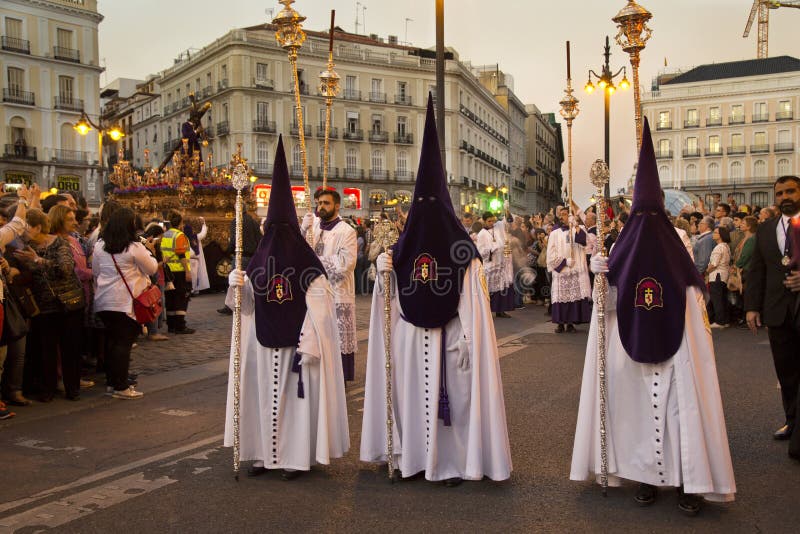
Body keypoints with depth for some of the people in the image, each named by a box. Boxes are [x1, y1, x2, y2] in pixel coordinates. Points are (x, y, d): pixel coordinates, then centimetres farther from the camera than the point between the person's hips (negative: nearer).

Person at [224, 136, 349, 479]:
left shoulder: (307, 264, -10)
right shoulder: (258, 261, 4)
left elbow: (318, 306, -14)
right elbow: (247, 304, 9)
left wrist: (309, 344, -19)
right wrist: (236, 285, -11)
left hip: (295, 344, -5)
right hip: (264, 343, 5)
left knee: (296, 395, 4)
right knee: (264, 394, 11)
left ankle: (296, 456, 16)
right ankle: (266, 453, 24)